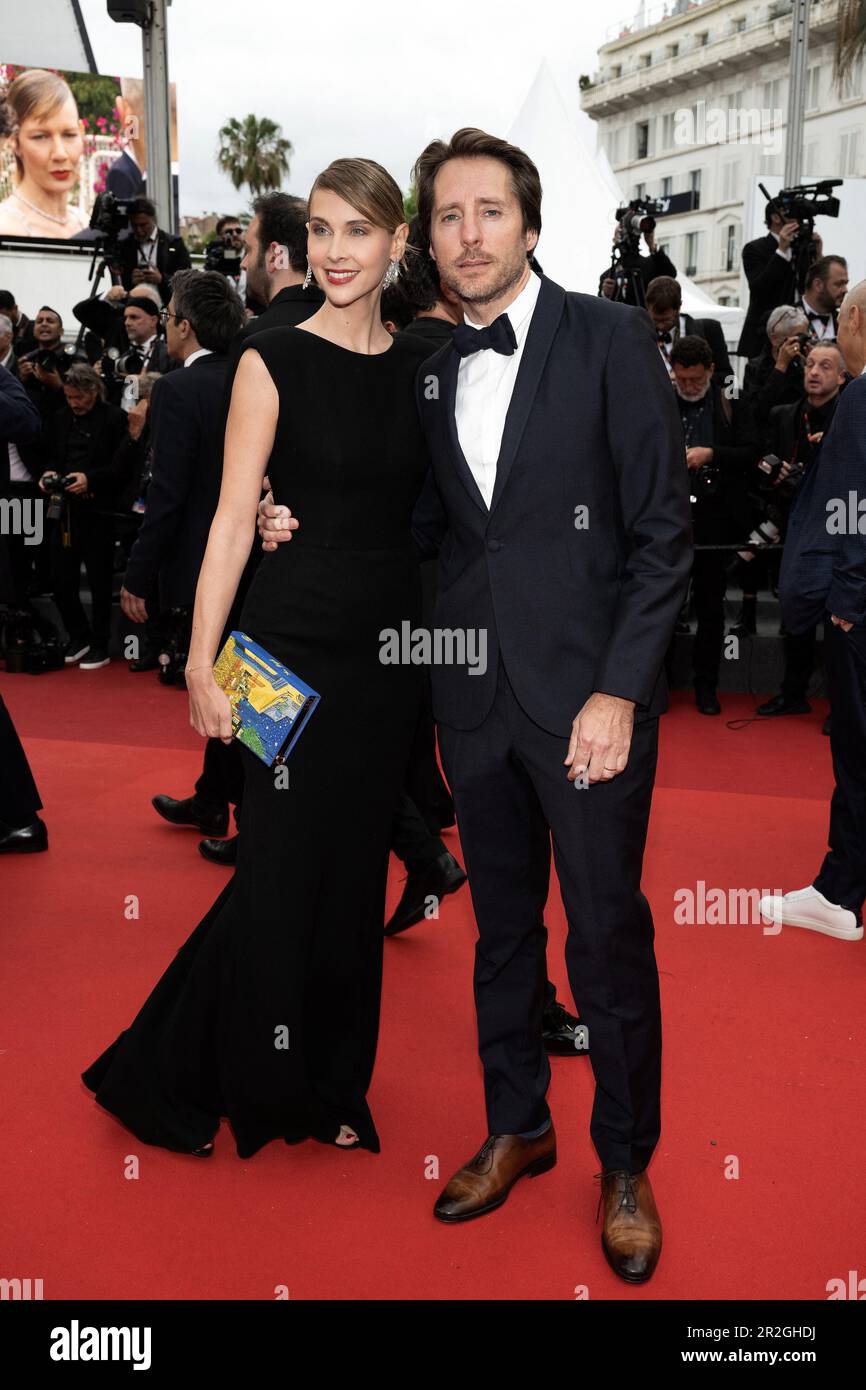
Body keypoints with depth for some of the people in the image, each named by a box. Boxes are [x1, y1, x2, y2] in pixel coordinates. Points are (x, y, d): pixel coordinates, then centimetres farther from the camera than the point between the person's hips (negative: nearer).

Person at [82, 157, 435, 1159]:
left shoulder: (420, 366, 9)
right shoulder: (274, 360, -5)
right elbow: (233, 519, -8)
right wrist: (202, 663, -13)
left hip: (389, 645, 5)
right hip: (292, 643, -4)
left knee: (356, 867, 12)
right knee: (281, 869, 0)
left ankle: (329, 1085, 28)